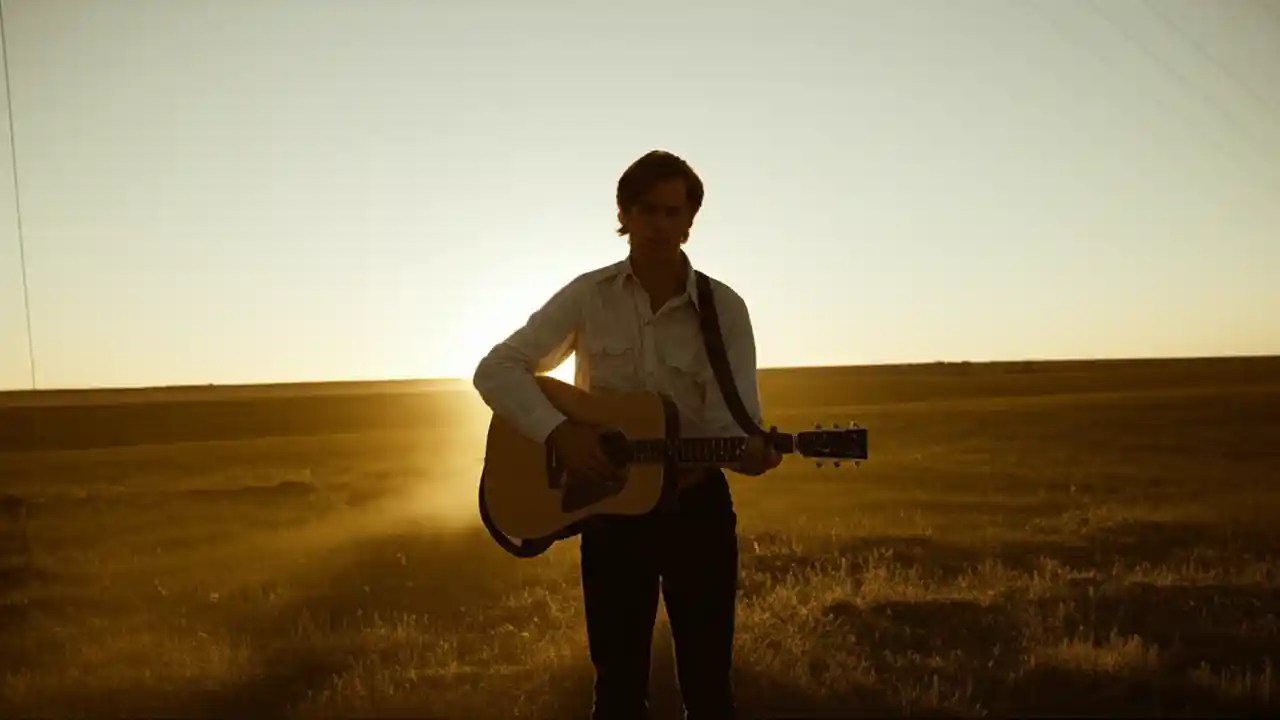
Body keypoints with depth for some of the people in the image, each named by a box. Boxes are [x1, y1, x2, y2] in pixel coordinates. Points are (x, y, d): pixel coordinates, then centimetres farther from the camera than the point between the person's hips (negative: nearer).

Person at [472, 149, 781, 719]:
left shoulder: (723, 309, -6)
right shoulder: (588, 295, -5)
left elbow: (735, 416, -12)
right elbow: (496, 370, -7)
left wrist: (753, 450, -36)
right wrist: (558, 431, -22)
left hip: (697, 505, 0)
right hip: (611, 507, 0)